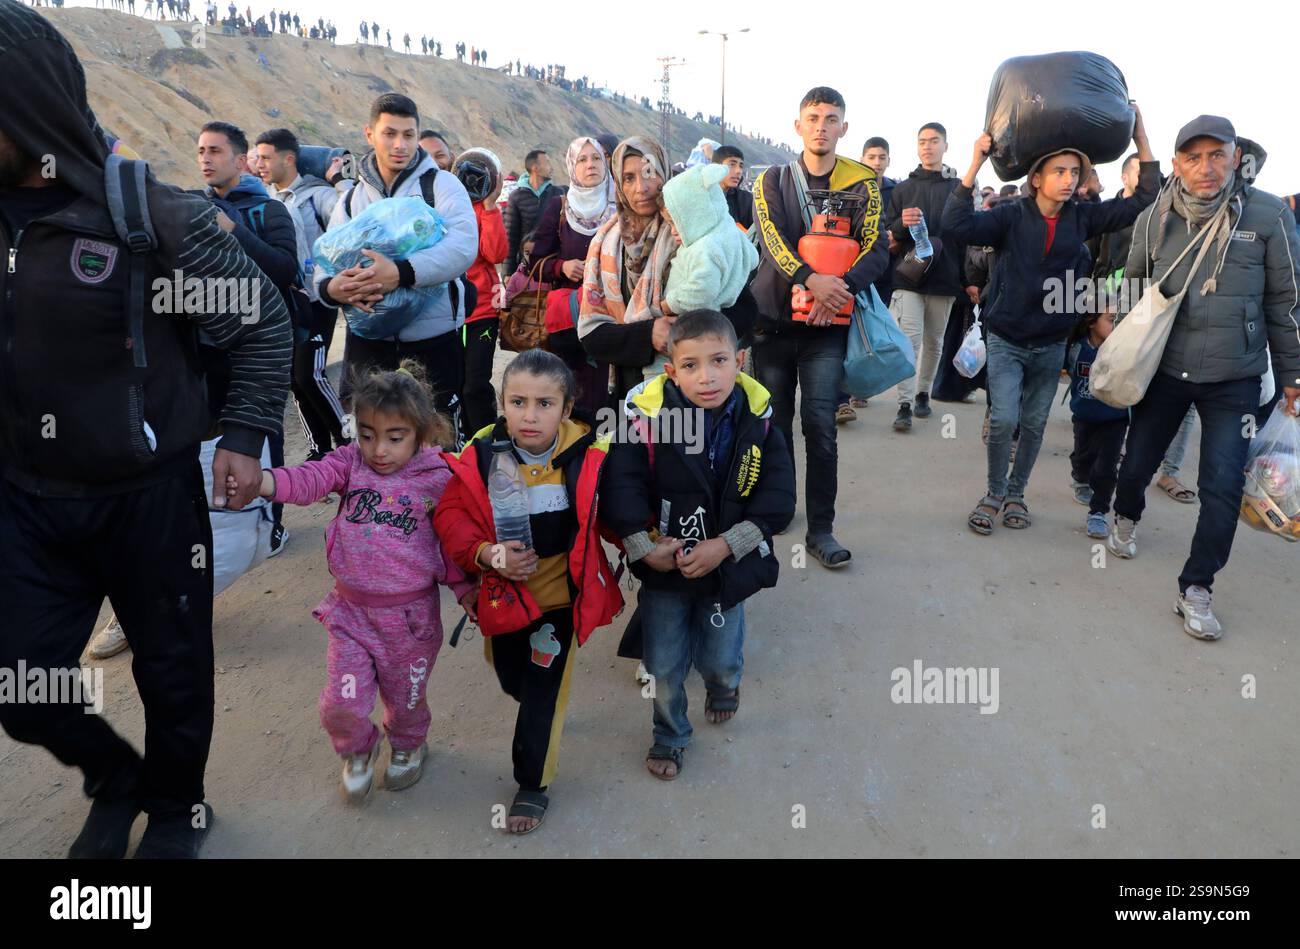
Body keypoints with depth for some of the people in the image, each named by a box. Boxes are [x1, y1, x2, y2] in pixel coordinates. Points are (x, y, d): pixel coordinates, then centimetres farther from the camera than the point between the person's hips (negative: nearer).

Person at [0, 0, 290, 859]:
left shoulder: (150, 213, -15)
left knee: (172, 668, 12)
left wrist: (245, 434, -13)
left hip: (148, 492, -4)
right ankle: (115, 778, 42)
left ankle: (176, 806, 40)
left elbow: (264, 320, -6)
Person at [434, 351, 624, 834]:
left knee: (544, 693, 8)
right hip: (503, 594, 2)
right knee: (509, 676, 23)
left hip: (561, 594, -2)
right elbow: (451, 517, -10)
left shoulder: (588, 458, -17)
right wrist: (486, 554, -25)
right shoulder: (481, 458, -18)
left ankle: (533, 783, 30)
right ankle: (536, 704, 60)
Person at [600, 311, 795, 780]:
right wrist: (644, 548, -21)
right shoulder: (647, 413, -18)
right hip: (664, 568, -1)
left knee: (721, 659, 20)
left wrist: (724, 546, -19)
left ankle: (723, 687, 57)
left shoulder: (757, 416, -13)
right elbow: (621, 485, -15)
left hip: (728, 567, 1)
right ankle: (669, 736, 42)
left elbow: (778, 496, -12)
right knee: (664, 666, 13)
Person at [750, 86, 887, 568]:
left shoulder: (862, 183, 5)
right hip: (772, 317, 1)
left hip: (826, 326, -1)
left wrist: (842, 285, -22)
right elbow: (772, 239, -9)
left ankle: (821, 529, 3)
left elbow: (876, 251, -2)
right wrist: (811, 278, -26)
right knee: (775, 423, 9)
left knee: (820, 427, -5)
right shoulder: (772, 180, 7)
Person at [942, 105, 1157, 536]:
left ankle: (1015, 493, 29)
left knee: (1034, 426, 11)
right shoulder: (1012, 215, -10)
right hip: (1007, 341, -3)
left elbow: (1144, 200, -1)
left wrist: (1140, 137, -8)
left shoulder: (1082, 218, 0)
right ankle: (994, 493, 10)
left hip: (1051, 346, 4)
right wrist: (974, 166, -30)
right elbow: (957, 225, -24)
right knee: (1003, 421, -12)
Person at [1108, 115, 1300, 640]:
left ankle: (1195, 589, 8)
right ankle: (1126, 519, 46)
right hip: (1164, 370, 2)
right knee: (1137, 464, 13)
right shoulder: (1154, 219, -4)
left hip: (1234, 380, -2)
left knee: (1223, 487, -5)